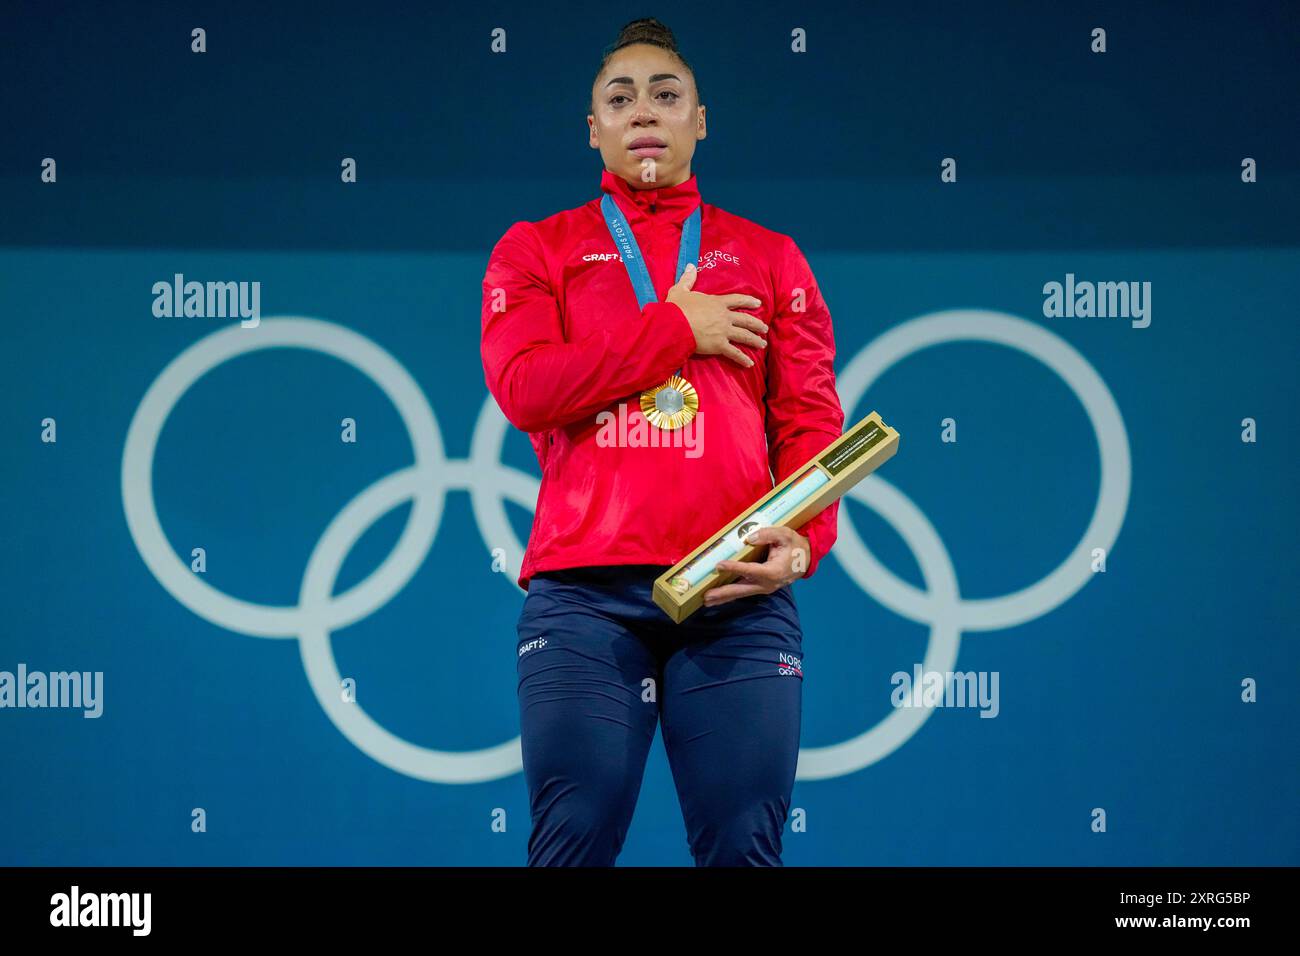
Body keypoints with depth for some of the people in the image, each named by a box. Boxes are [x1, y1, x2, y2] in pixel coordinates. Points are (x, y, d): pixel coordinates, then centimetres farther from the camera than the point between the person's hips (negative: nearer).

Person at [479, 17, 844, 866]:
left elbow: (811, 420, 9)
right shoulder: (537, 251, 15)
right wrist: (677, 329, -2)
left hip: (737, 593, 1)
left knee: (744, 851, -8)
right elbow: (522, 388, -2)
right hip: (583, 594, -1)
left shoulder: (769, 259, 18)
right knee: (572, 847, -8)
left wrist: (803, 539, -10)